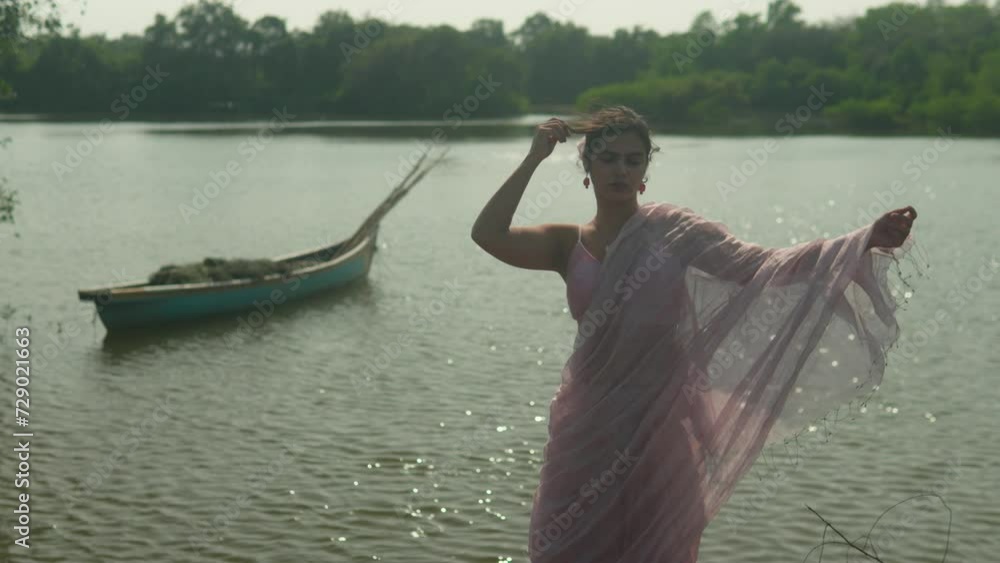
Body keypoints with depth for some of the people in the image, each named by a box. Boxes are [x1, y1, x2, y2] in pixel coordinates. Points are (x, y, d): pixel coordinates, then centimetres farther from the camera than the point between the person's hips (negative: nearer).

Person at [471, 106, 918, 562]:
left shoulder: (672, 230, -1)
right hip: (587, 429, 2)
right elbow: (488, 235, -10)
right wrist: (534, 158, -8)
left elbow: (761, 267, -11)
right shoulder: (568, 244, 4)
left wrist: (867, 241, -21)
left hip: (658, 428, -1)